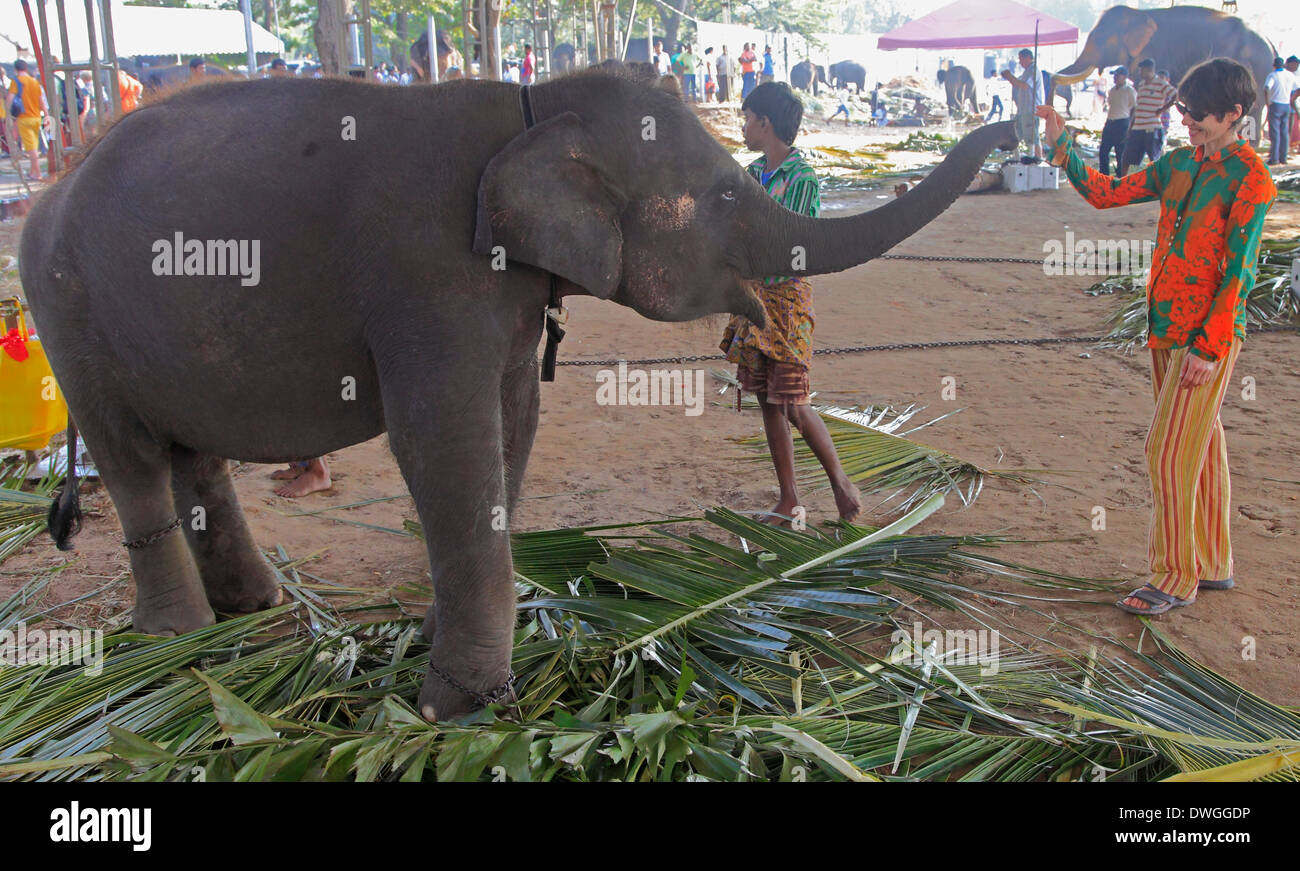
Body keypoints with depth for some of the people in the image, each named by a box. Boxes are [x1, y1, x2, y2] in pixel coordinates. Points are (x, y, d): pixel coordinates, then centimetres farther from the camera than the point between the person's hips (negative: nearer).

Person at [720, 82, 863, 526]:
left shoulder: (801, 178, -14)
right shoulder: (753, 172, 10)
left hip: (786, 294, -7)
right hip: (754, 292, 8)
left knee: (792, 405, -5)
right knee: (768, 402, 8)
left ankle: (840, 480, 17)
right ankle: (789, 501, 17)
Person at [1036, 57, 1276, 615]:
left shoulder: (1249, 180, -12)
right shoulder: (1180, 165, 10)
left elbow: (1238, 271, -15)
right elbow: (1107, 193, 12)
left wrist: (1209, 347, -18)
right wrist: (1062, 147, 2)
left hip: (1208, 337, -7)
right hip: (1167, 330, 7)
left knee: (1170, 451, -6)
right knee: (1200, 446, 15)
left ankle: (1175, 579, 6)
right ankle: (1213, 564, 28)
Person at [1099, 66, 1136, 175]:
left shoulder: (1129, 90, -5)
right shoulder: (1111, 91, 14)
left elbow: (1134, 110, -5)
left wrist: (1130, 128, -12)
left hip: (1122, 123, -6)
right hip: (1109, 123, 6)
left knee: (1121, 153, -2)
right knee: (1103, 152, 3)